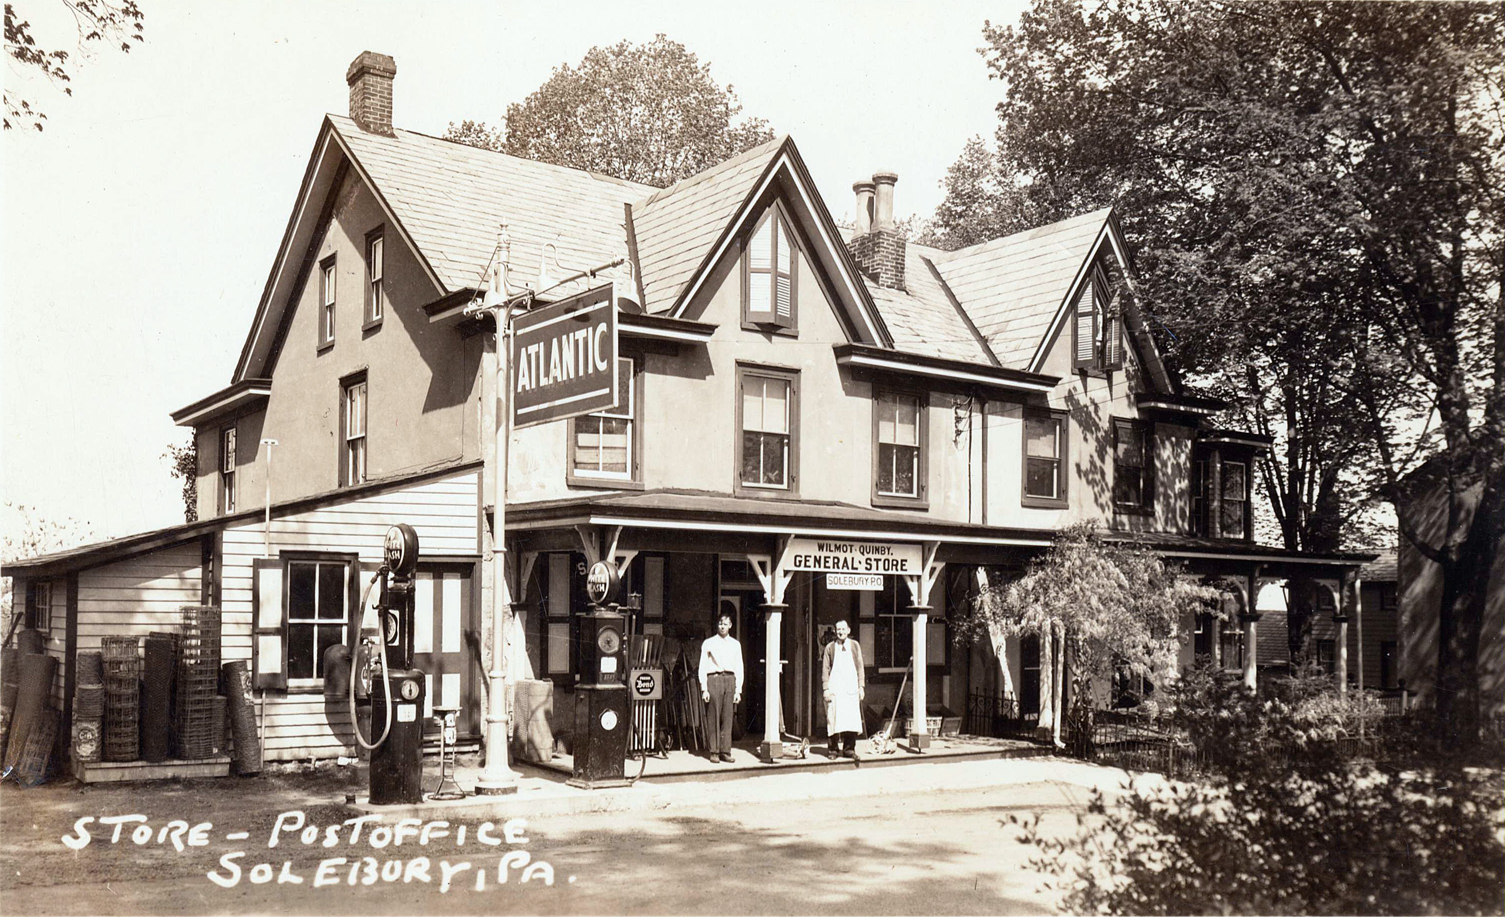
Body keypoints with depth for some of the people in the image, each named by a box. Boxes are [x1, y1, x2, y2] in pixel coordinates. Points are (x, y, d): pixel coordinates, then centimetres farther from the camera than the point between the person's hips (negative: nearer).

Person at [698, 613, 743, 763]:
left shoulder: (735, 644, 14)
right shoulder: (709, 643, 5)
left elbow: (739, 668, 14)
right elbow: (703, 667, 3)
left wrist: (738, 690, 7)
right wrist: (704, 689, -5)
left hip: (730, 679, 2)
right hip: (713, 679, -2)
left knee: (727, 718, 0)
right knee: (713, 717, -3)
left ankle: (725, 751, 5)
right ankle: (714, 752, 3)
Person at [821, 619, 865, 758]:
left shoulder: (855, 646, 11)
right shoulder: (830, 647, 6)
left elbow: (860, 667, 12)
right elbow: (825, 669, 5)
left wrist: (861, 686, 6)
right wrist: (826, 688, -3)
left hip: (851, 688, 1)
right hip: (834, 689, -1)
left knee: (852, 719, -2)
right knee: (833, 719, -3)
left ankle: (849, 748, 6)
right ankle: (834, 749, 5)